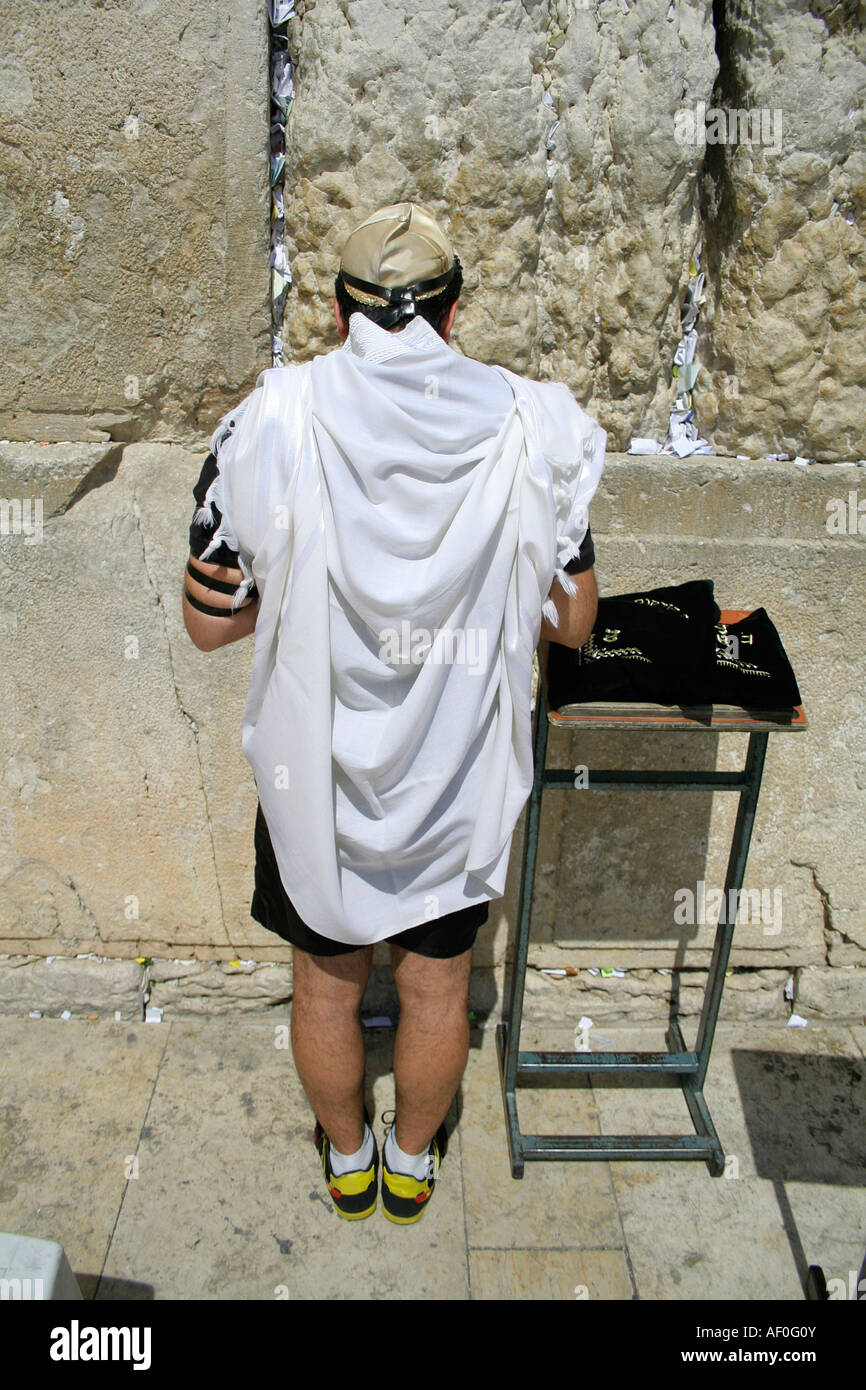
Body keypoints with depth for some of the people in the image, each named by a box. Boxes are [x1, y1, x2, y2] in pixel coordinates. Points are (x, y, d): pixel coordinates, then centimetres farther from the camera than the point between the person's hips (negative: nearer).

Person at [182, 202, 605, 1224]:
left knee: (326, 982, 23)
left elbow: (210, 623, -8)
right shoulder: (533, 427, -12)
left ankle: (348, 1161, 48)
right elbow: (572, 622, -5)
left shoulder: (272, 420, -14)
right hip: (462, 780, 1)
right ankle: (413, 1162, 48)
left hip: (315, 775, 0)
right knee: (437, 986, 23)